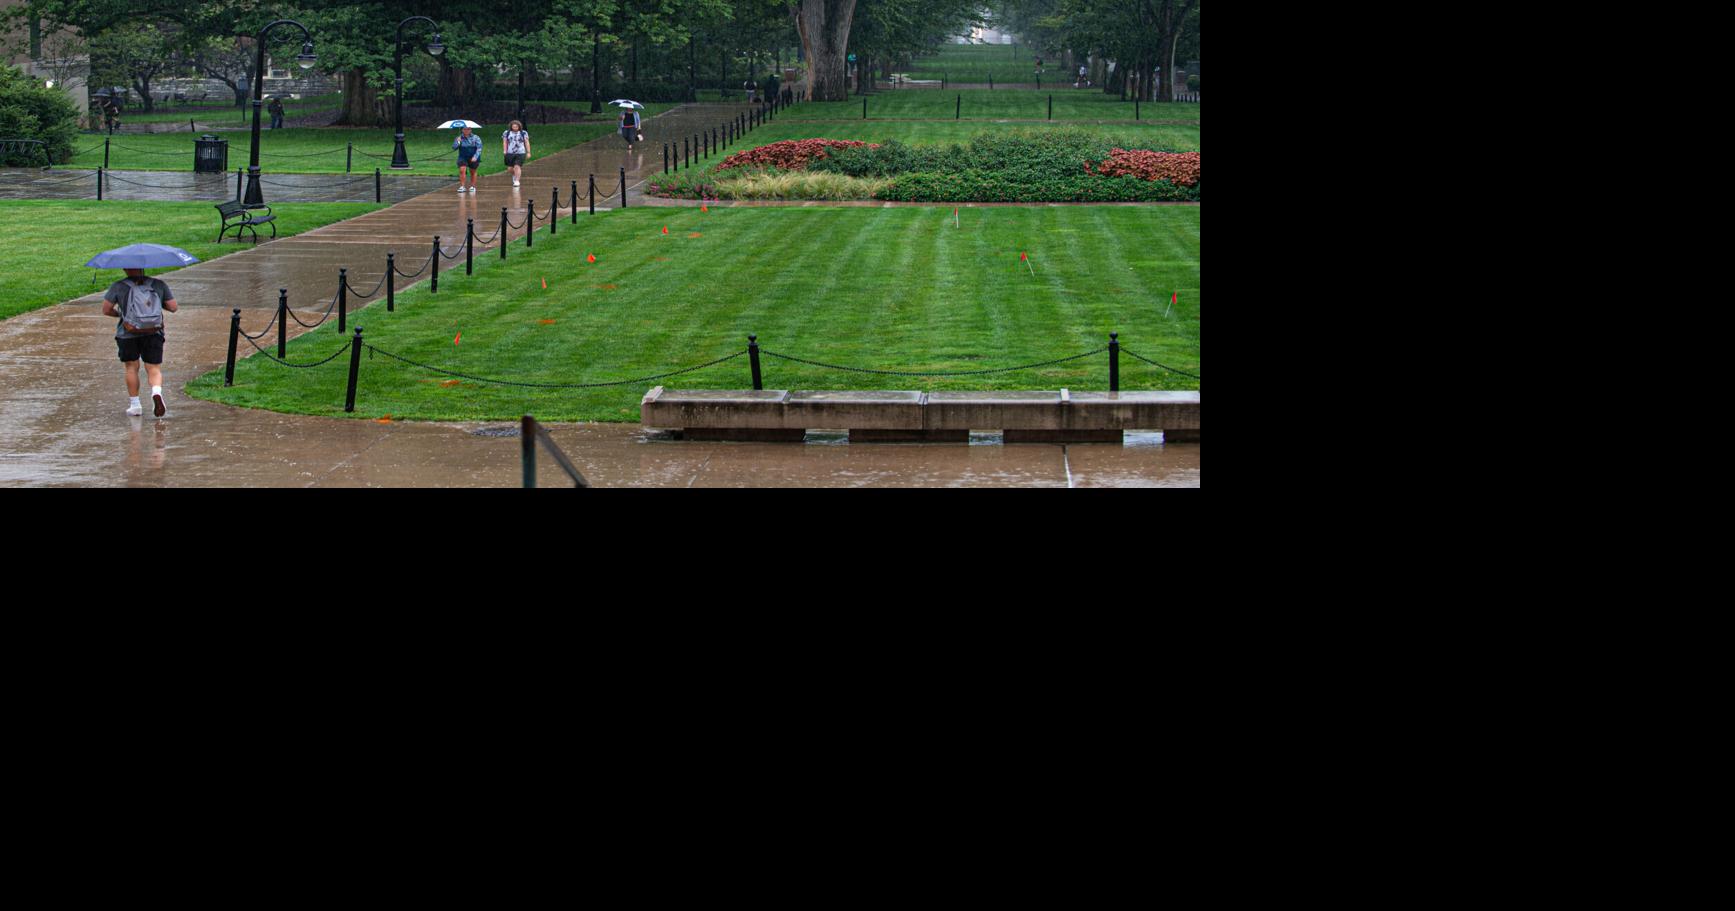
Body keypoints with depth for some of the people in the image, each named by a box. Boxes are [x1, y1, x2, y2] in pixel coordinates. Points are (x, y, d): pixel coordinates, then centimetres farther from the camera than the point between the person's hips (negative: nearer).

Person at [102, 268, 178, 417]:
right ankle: (156, 392, -26)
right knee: (154, 369, 4)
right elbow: (173, 307, 3)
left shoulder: (118, 287, -2)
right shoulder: (159, 285, 2)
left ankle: (134, 404, 16)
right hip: (153, 334, 1)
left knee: (131, 367, 15)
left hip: (128, 335, -1)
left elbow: (106, 310, -1)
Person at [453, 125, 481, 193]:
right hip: (463, 158, 1)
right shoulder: (459, 138, 2)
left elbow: (479, 148, -8)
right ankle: (462, 186, -15)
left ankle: (472, 187, 24)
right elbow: (454, 147, -2)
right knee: (462, 170, -17)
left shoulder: (476, 138, -4)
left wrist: (475, 157, -20)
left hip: (473, 158, -1)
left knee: (472, 172, 9)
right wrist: (458, 142, -21)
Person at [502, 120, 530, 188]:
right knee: (511, 168, 5)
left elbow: (527, 143, 5)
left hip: (520, 153, -2)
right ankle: (514, 175, 37)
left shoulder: (524, 133, 3)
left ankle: (517, 181, -7)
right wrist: (504, 150, -2)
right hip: (510, 153, 2)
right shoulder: (506, 133, 7)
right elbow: (504, 142, 9)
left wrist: (528, 152, 2)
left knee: (517, 166, -14)